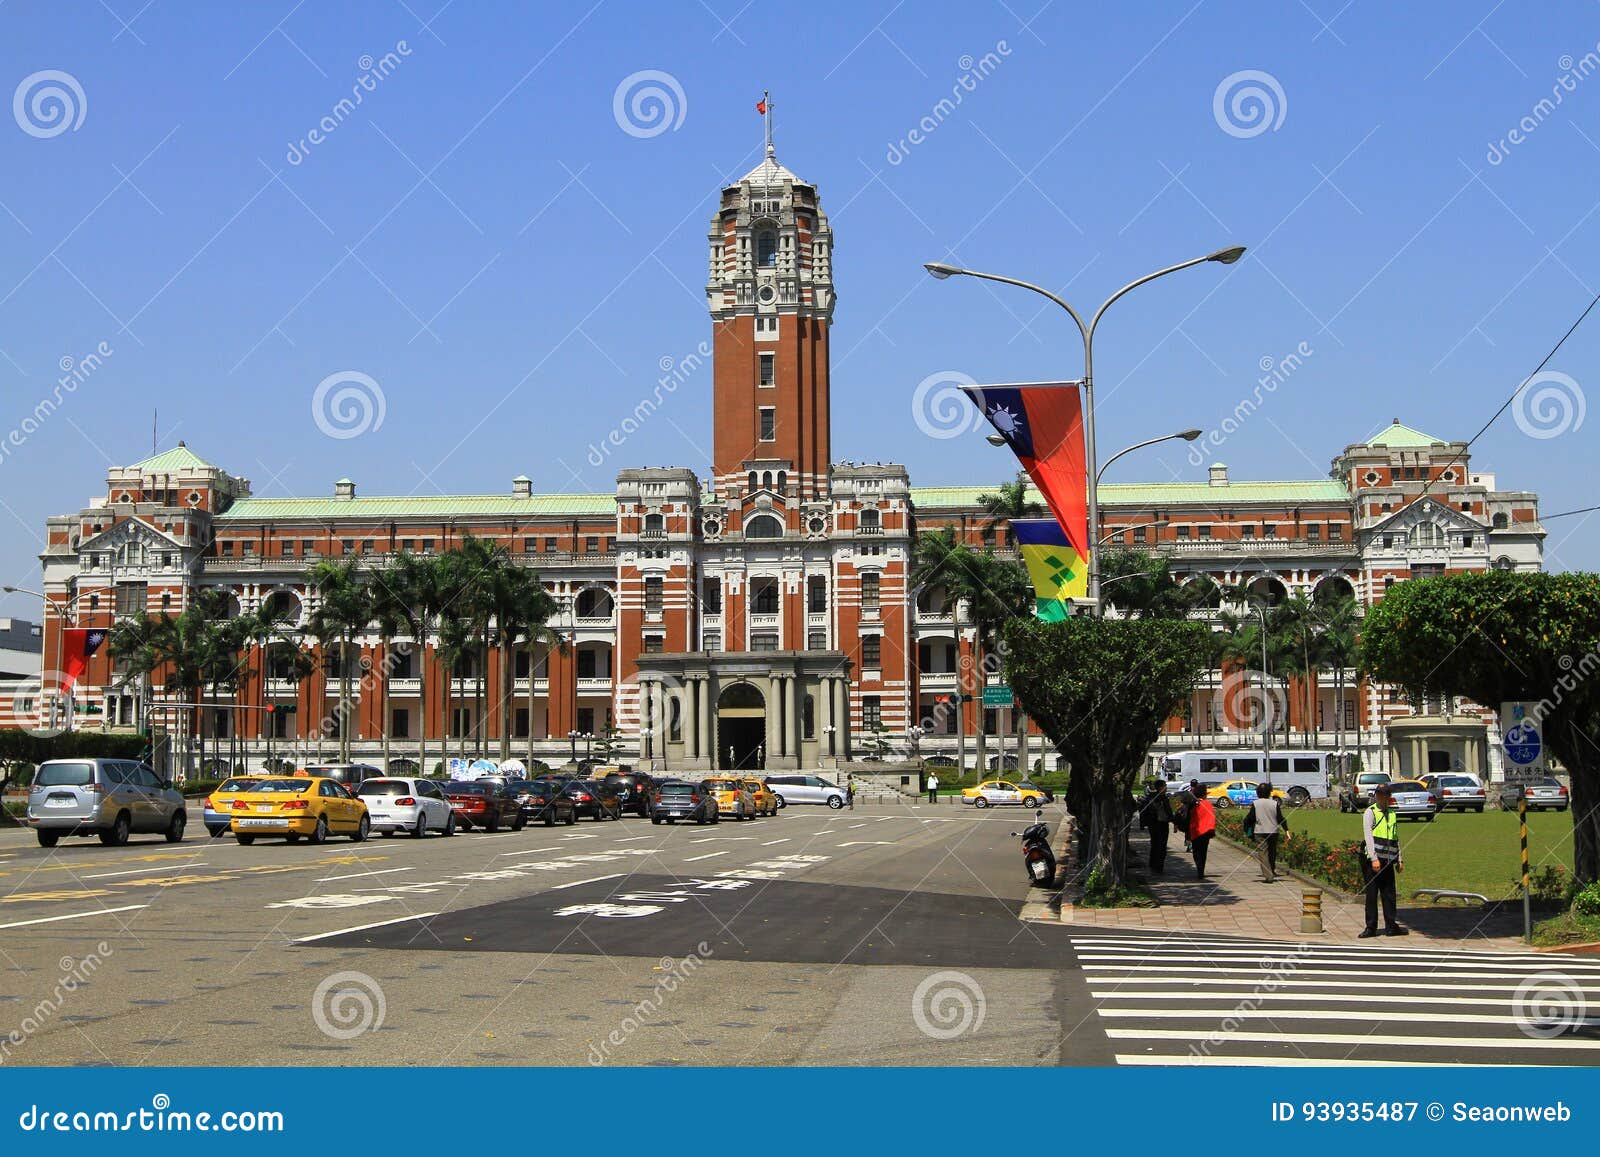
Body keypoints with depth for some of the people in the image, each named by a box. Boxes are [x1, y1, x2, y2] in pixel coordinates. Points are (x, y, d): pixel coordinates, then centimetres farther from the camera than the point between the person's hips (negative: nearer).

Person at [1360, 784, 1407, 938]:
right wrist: (1374, 858, -17)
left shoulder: (1393, 814, 16)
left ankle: (1391, 926, 15)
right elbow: (1368, 837, -9)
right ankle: (1371, 927, 3)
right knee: (1371, 894, -2)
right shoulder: (1370, 813, -2)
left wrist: (1399, 860, 17)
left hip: (1388, 861, 5)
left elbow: (1396, 838, 22)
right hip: (1372, 859, -5)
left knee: (1389, 894, 8)